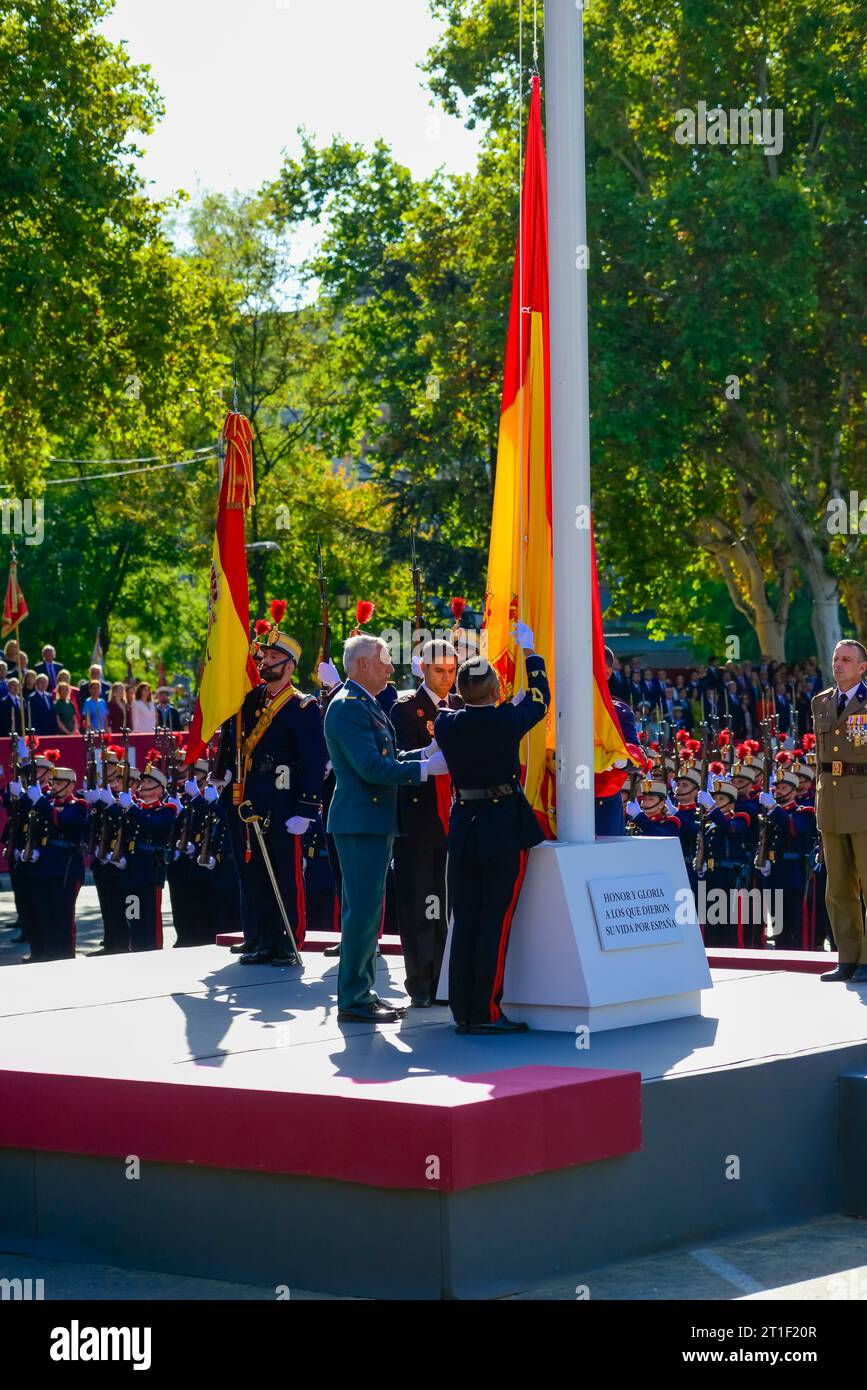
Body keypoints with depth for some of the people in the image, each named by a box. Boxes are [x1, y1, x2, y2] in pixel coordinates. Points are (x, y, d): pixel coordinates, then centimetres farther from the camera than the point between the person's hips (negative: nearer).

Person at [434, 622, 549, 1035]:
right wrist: (529, 651, 19)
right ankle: (485, 1012, -2)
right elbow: (539, 699, 8)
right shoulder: (507, 721, -12)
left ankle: (462, 1011, 12)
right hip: (505, 830, -4)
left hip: (462, 828, 4)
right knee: (495, 922, -1)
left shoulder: (446, 723, -2)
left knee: (464, 921, 9)